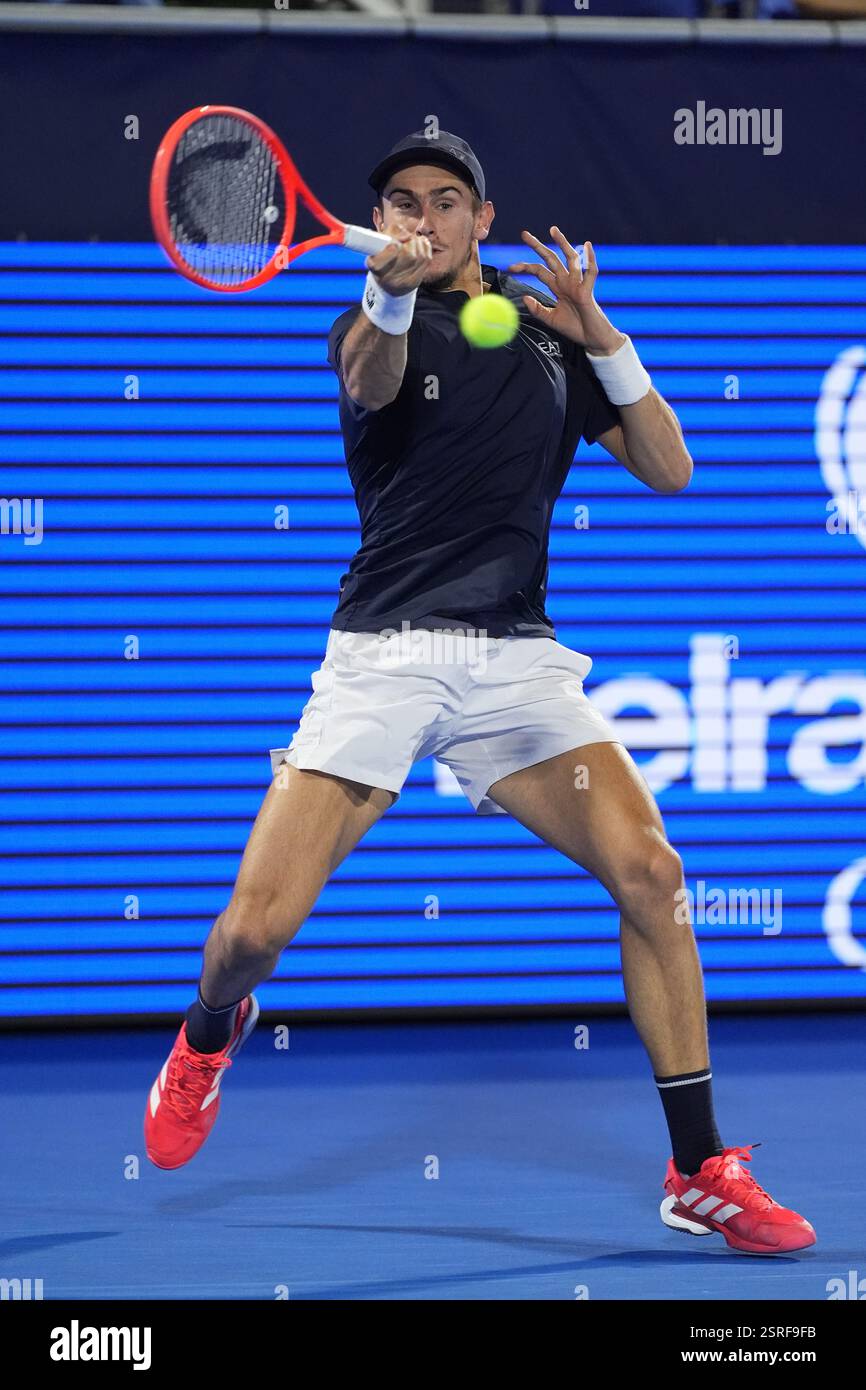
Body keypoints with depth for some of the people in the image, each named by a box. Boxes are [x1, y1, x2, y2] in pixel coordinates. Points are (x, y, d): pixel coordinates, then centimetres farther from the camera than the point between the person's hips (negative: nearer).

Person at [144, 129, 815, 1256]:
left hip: (516, 656, 2)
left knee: (647, 870, -18)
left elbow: (669, 468, 12)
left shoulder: (549, 331, 16)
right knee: (256, 929, -10)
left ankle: (700, 1172, -9)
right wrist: (391, 290, -46)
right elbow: (372, 379, -22)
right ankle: (212, 1031, 29)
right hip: (382, 653, -2)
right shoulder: (379, 323, 5)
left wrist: (601, 336, -2)